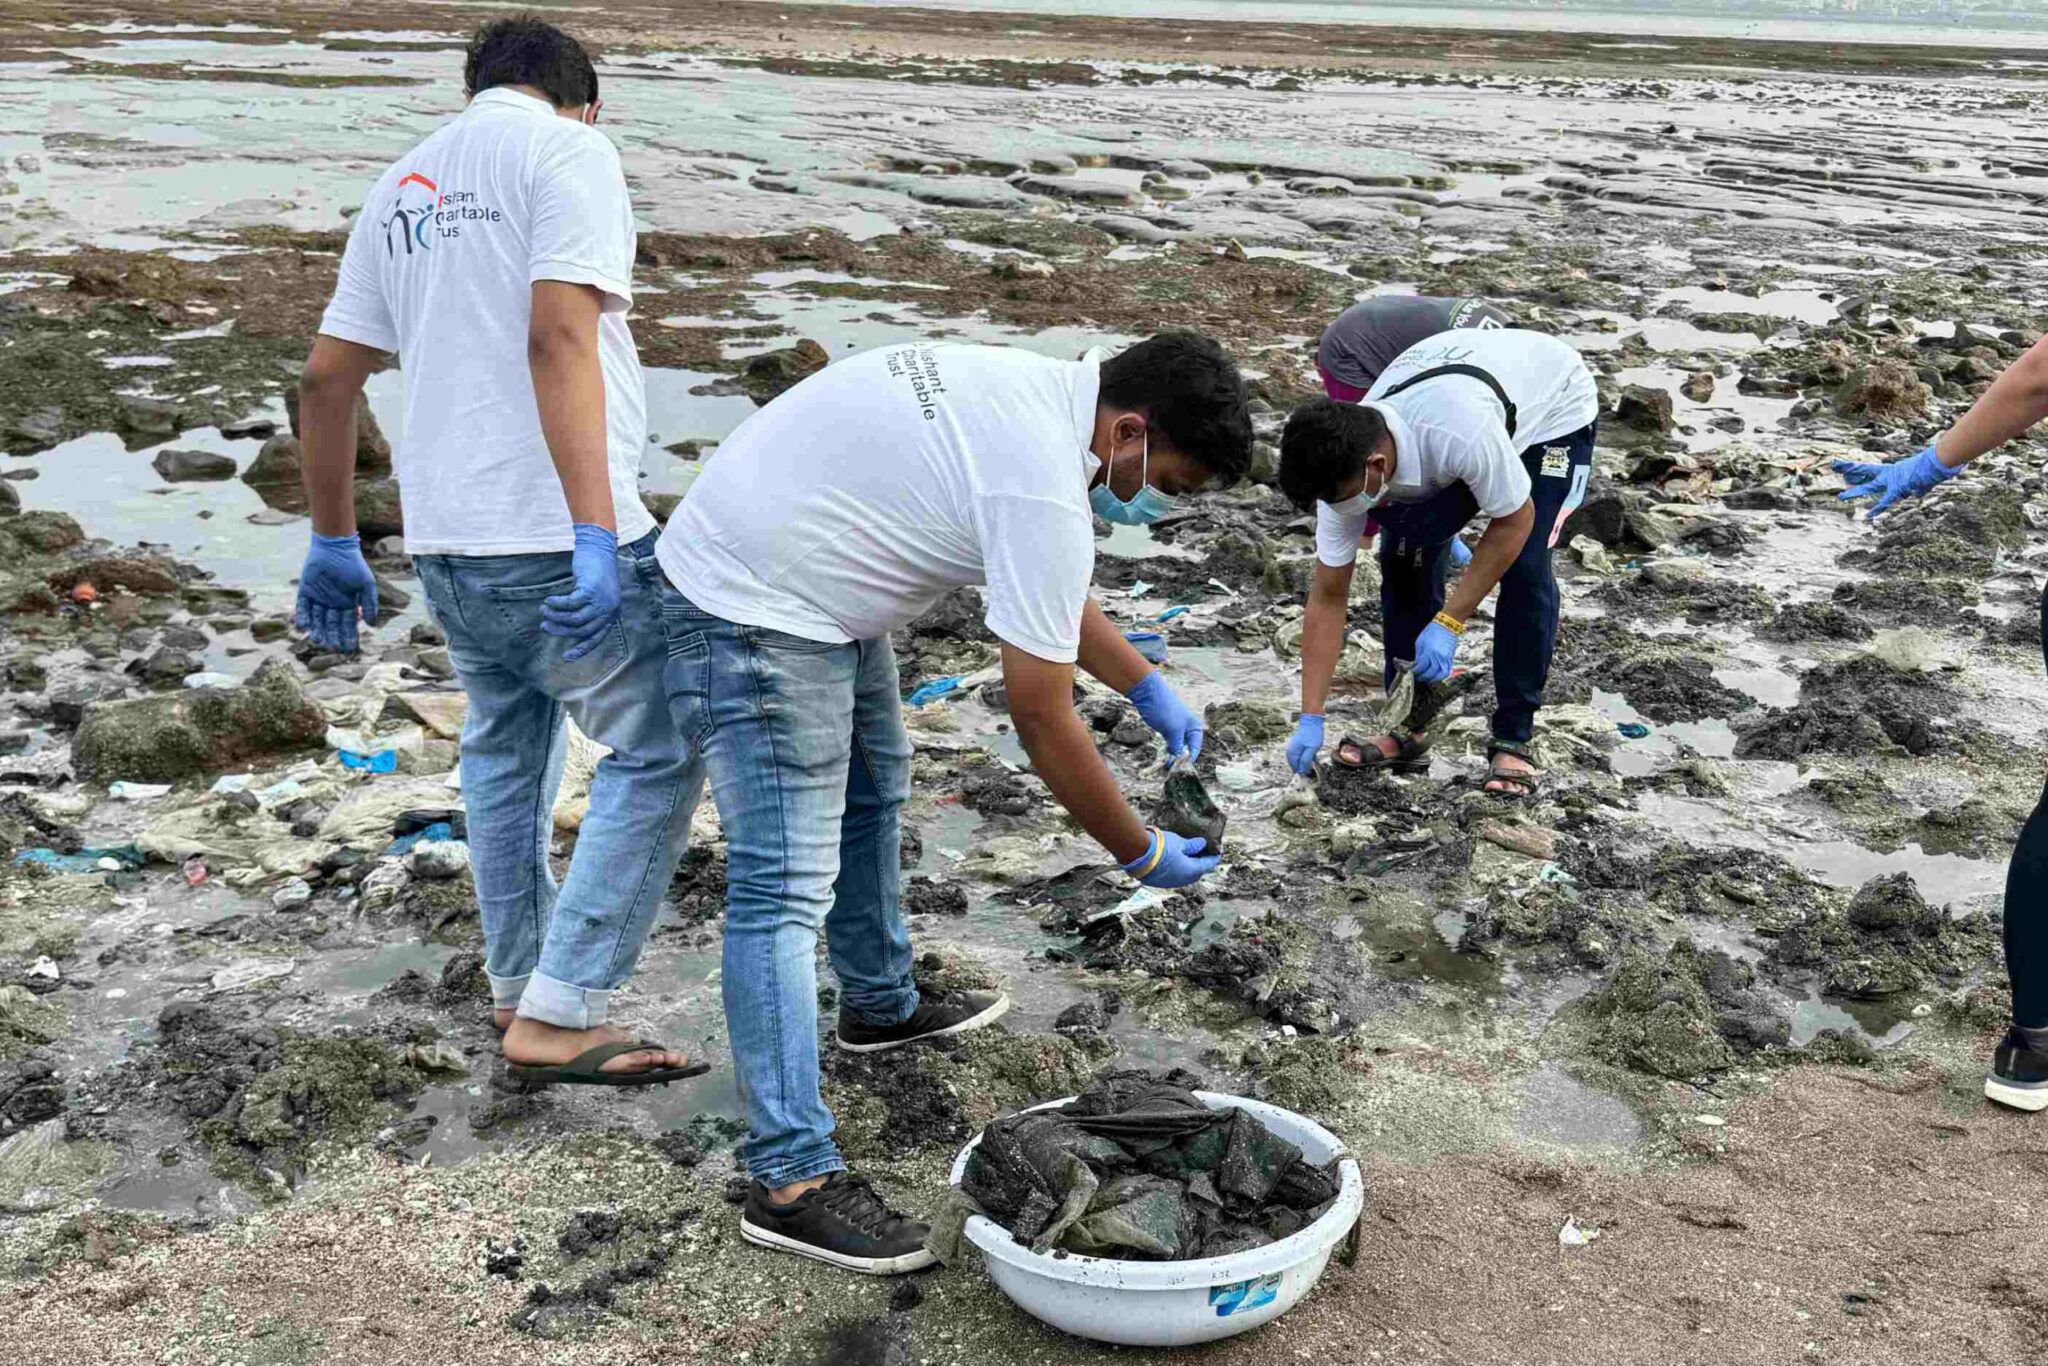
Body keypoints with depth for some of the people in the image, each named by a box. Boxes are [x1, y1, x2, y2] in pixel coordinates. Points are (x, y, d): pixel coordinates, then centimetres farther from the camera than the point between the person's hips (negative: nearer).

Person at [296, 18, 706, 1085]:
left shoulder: (402, 184, 18)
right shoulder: (569, 151, -4)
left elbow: (325, 377, 18)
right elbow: (560, 339, -19)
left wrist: (333, 542, 26)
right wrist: (596, 538, -24)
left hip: (444, 537, 8)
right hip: (556, 534, -8)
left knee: (504, 753, 23)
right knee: (658, 759, 1)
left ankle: (518, 986, 34)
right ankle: (560, 1018, -1)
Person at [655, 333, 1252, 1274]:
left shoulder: (1034, 390, 5)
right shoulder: (1046, 493, -25)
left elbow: (1050, 594, 21)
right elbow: (1042, 719, -18)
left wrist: (1147, 687, 20)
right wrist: (1143, 856, -7)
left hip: (813, 587, 11)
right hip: (754, 613, -11)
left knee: (872, 784, 26)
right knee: (786, 886, -13)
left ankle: (880, 1006, 44)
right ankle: (790, 1179, -10)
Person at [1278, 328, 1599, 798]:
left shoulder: (1462, 434, -46)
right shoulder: (1344, 461, -26)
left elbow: (1514, 519, -26)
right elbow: (1328, 597, -18)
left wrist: (1448, 623, -28)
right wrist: (1310, 720, -18)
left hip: (1552, 409, -5)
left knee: (1525, 569, -20)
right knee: (1405, 554, -10)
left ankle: (1513, 742, -7)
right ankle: (1408, 733, 1)